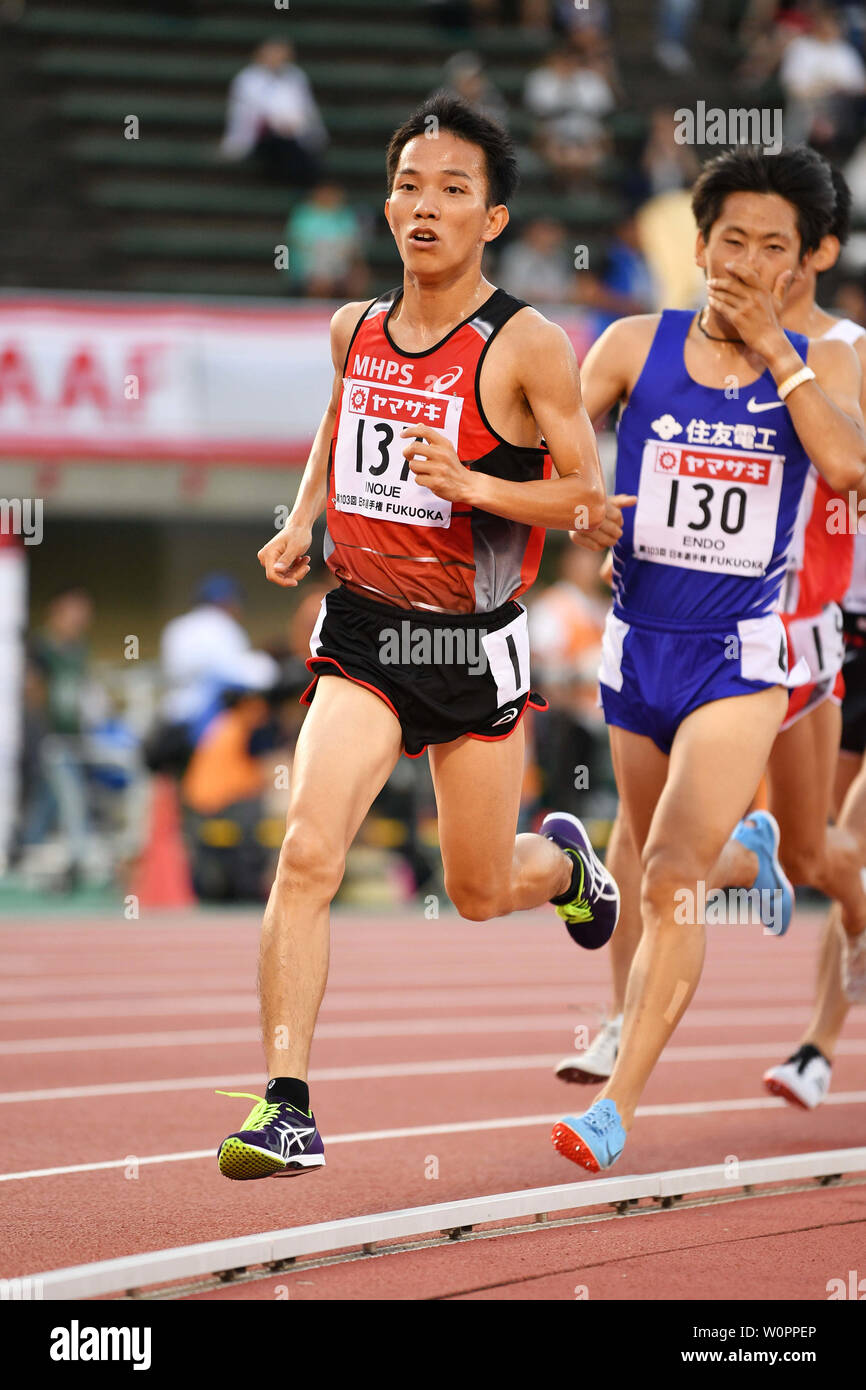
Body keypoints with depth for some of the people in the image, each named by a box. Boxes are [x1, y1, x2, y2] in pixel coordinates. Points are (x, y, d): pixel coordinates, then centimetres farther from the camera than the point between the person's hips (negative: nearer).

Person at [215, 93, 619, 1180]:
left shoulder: (526, 347, -11)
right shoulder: (356, 331, 4)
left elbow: (592, 501, -10)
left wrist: (472, 483, -24)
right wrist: (300, 524, 9)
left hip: (474, 643, -2)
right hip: (361, 631, 3)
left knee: (480, 894, 12)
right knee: (308, 852, -18)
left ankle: (562, 858, 50)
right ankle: (286, 1107, -16)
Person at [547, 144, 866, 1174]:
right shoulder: (635, 346, 1)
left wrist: (773, 346, -16)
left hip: (741, 654, -3)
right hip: (639, 643, 3)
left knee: (670, 882, -17)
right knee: (668, 875, 19)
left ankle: (616, 1108, -16)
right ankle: (747, 852, 56)